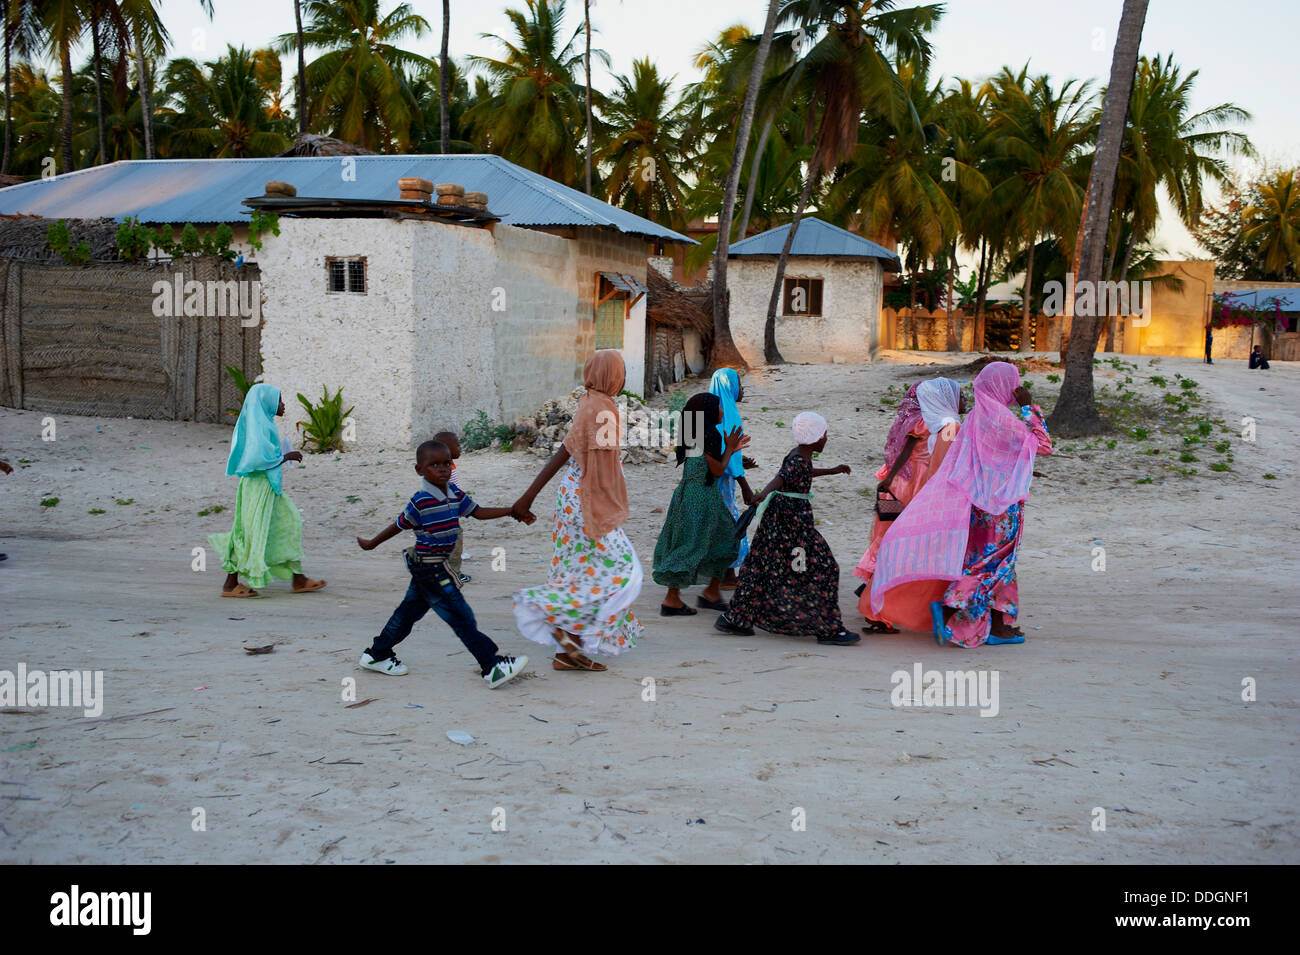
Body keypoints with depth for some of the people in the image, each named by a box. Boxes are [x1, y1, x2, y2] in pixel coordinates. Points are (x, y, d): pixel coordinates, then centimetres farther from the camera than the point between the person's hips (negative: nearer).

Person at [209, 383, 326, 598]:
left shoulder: (264, 422, 13)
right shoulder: (259, 425, -16)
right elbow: (260, 457, -23)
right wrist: (287, 457, -12)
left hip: (269, 486, 10)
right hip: (260, 485, -10)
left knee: (290, 525, 11)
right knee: (254, 533, -4)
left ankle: (298, 579, 14)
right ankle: (230, 585, 3)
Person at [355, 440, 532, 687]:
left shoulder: (455, 494, 5)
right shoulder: (421, 502, -17)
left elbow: (478, 512, 9)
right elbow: (399, 525, -5)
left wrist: (510, 511, 0)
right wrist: (371, 543, 7)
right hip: (429, 568, -8)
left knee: (410, 610, 19)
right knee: (461, 616, -8)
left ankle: (377, 655, 34)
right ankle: (492, 668, -7)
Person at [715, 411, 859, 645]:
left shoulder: (798, 455, 13)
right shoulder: (799, 461, -18)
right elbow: (780, 478, -36)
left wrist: (833, 471, 47)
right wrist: (764, 494, -54)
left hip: (779, 520, 10)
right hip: (792, 523, -10)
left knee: (763, 568, 12)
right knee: (820, 569, -3)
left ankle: (734, 619, 14)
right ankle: (828, 629, 0)